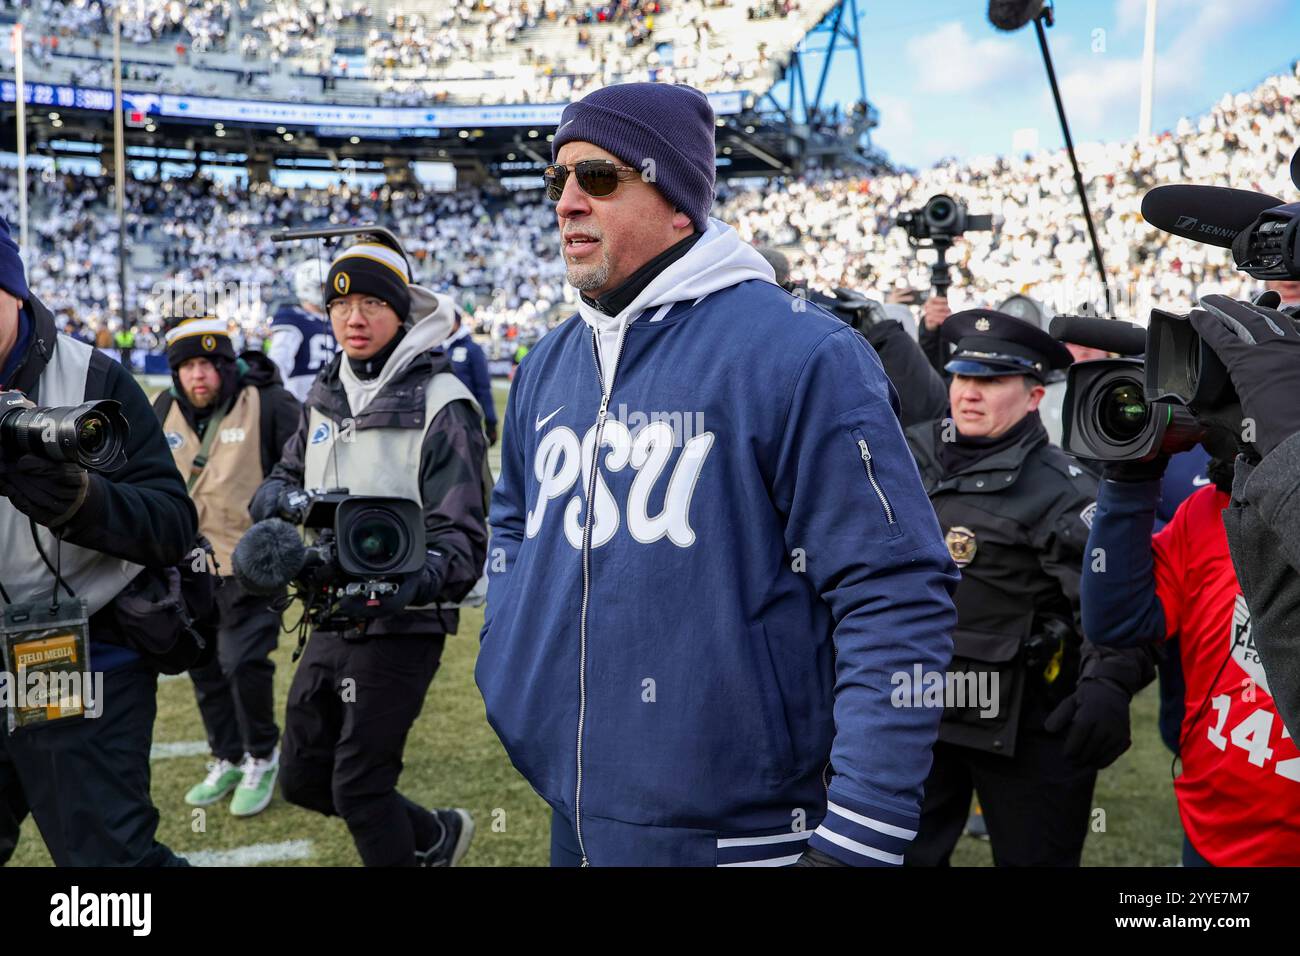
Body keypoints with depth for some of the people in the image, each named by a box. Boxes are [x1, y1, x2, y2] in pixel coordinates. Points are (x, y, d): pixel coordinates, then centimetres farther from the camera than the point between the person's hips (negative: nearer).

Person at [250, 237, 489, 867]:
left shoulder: (440, 404, -14)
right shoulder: (325, 395, 9)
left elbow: (462, 535, -18)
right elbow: (277, 484, 13)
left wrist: (416, 580, -39)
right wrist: (290, 500, -12)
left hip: (401, 628, -7)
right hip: (330, 621, 8)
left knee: (358, 789, -1)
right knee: (302, 779, 16)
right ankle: (436, 835, 37)